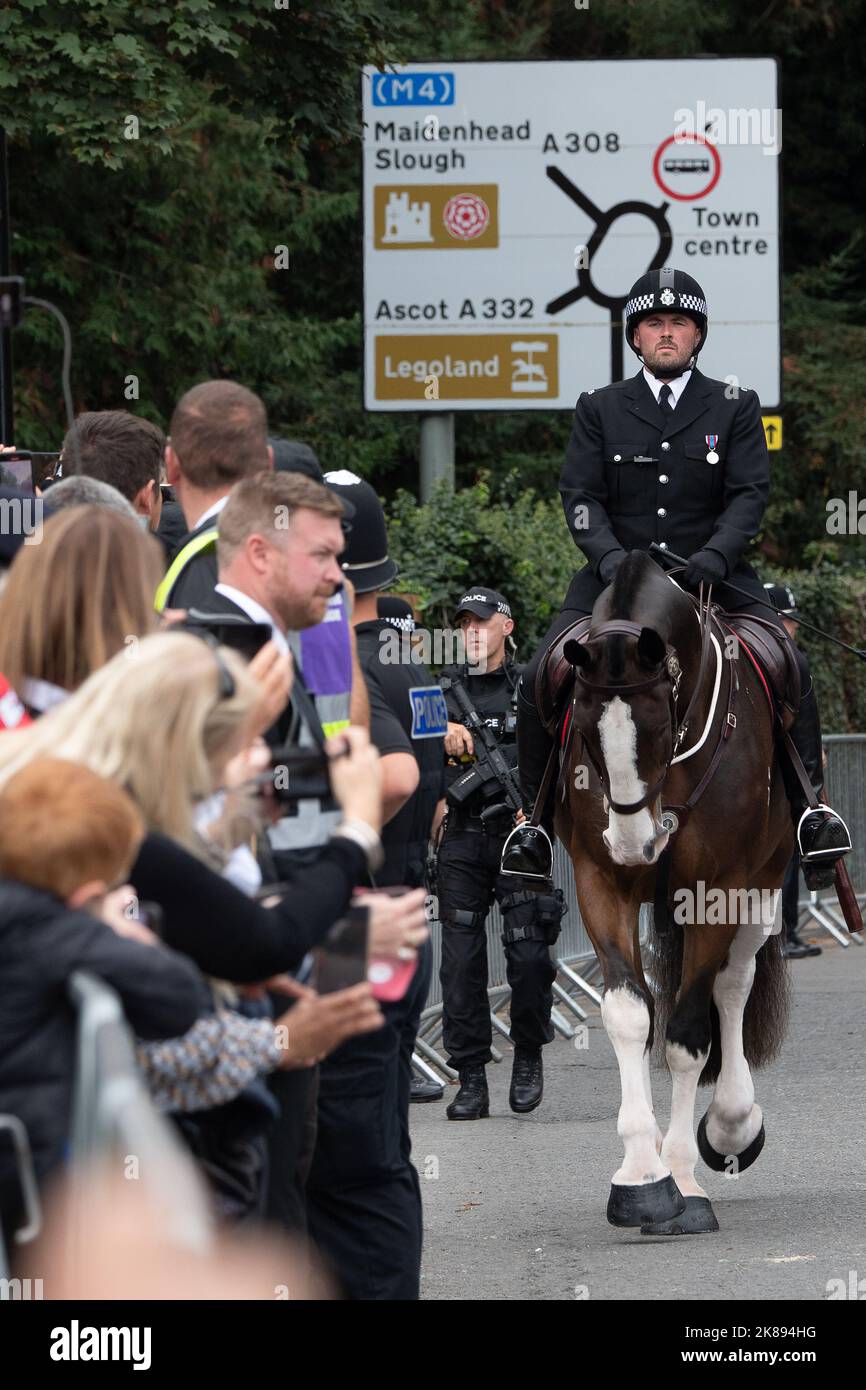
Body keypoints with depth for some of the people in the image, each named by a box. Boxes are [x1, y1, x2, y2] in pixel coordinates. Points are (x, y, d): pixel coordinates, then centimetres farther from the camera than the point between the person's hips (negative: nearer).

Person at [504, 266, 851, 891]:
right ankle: (537, 818, -2)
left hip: (712, 574, 0)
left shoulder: (735, 408, 7)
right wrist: (610, 554, -17)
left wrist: (715, 554, -19)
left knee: (790, 668, -23)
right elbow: (580, 494, 2)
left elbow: (751, 492, -1)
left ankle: (811, 809, -15)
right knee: (540, 680, -17)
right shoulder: (599, 410, 8)